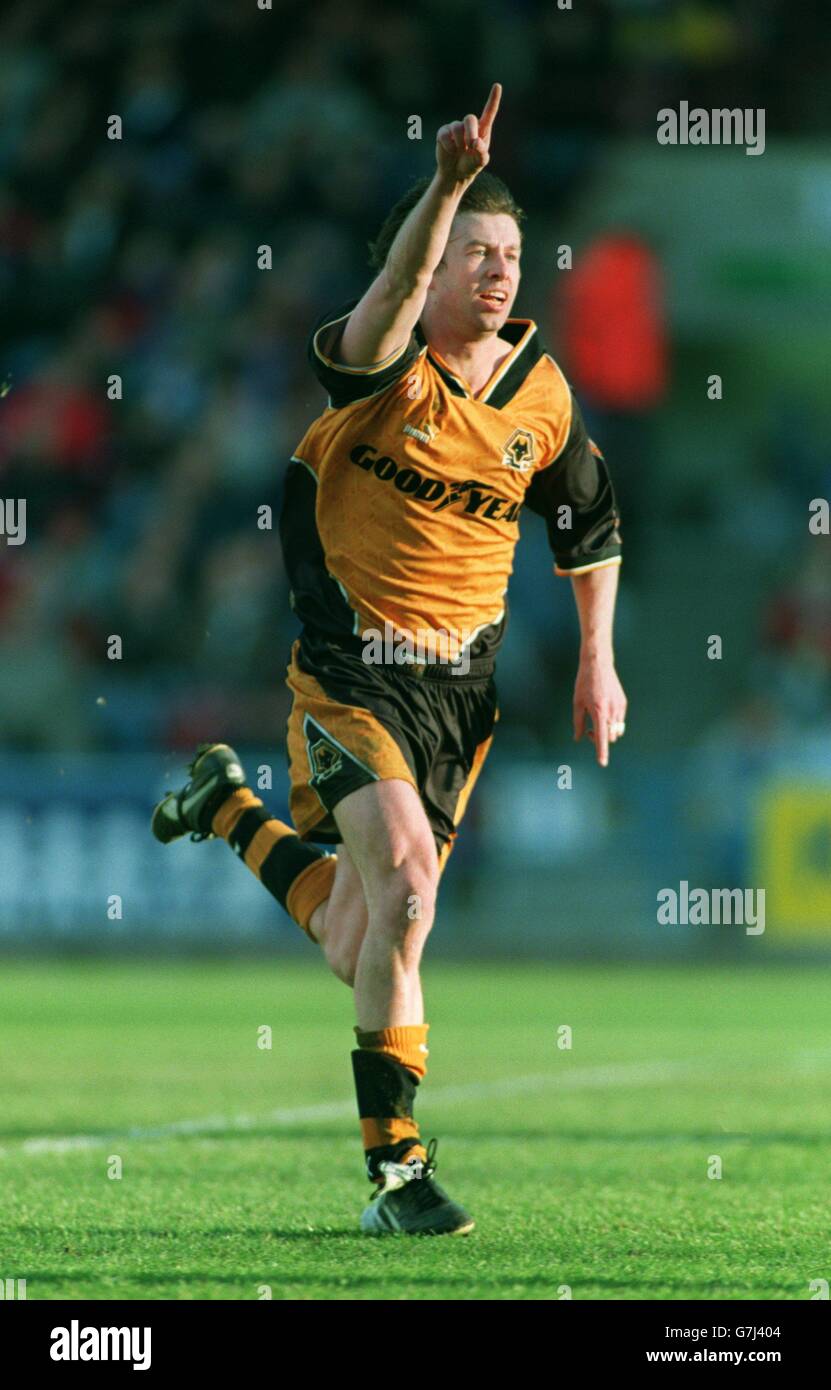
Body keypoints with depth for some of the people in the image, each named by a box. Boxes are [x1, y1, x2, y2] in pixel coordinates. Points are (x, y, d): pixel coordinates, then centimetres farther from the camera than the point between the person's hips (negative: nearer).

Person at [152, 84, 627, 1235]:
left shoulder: (542, 393, 3)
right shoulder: (381, 367, -12)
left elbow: (589, 523, 18)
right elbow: (394, 291, -36)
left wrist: (597, 659, 11)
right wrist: (449, 186, -51)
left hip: (463, 687, 5)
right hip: (352, 673, -5)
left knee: (355, 949, 9)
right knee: (407, 885, -24)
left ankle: (231, 808, 42)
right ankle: (395, 1168, -14)